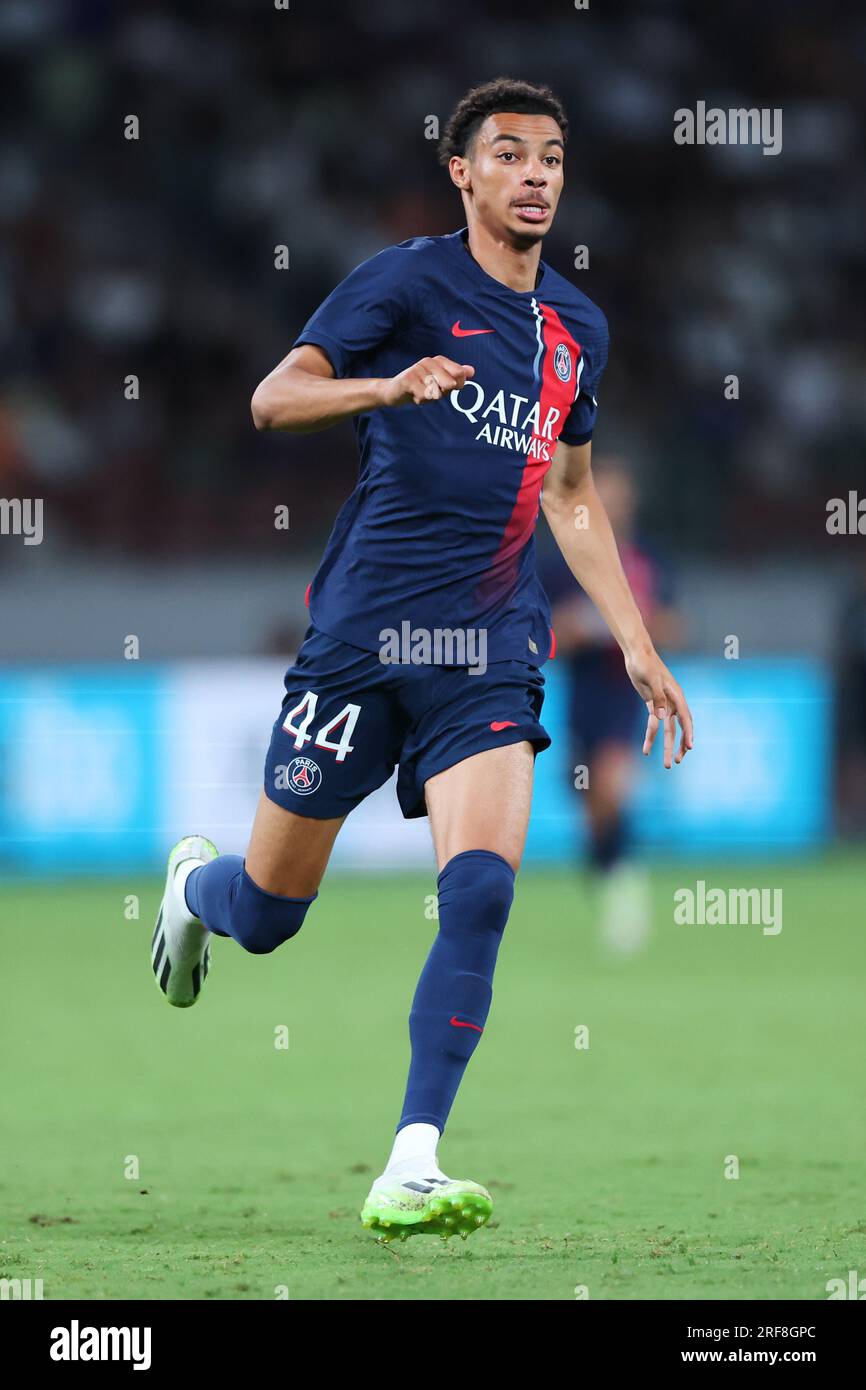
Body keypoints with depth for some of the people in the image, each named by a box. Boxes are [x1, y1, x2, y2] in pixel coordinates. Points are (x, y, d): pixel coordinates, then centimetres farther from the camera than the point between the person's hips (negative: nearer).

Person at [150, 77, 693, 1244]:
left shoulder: (578, 328, 15)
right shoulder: (407, 282, -4)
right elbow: (273, 400, -14)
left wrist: (637, 646, 22)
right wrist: (388, 386, -33)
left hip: (490, 654, 4)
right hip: (362, 630, -3)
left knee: (481, 891, -19)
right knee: (267, 913, 6)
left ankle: (411, 1170, -17)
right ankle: (193, 883, 45)